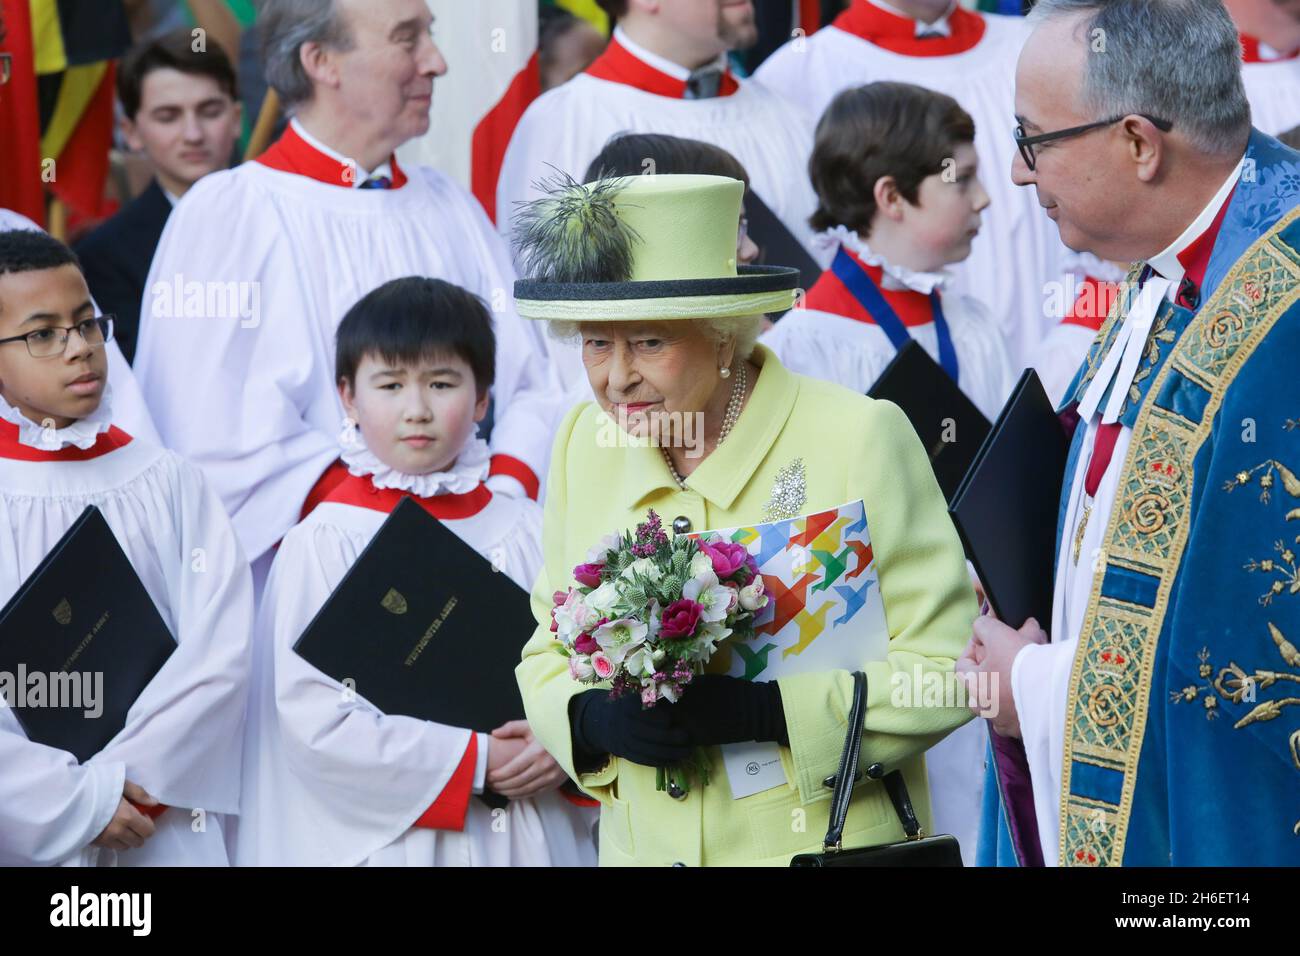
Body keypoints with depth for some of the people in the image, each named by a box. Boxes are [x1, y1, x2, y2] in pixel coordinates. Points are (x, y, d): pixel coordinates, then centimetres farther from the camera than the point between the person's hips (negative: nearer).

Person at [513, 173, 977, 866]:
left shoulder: (859, 438, -13)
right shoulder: (585, 443, 1)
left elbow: (942, 667, -14)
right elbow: (548, 653, 8)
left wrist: (760, 711, -25)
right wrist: (593, 716, -14)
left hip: (824, 845, -4)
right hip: (645, 849, 4)